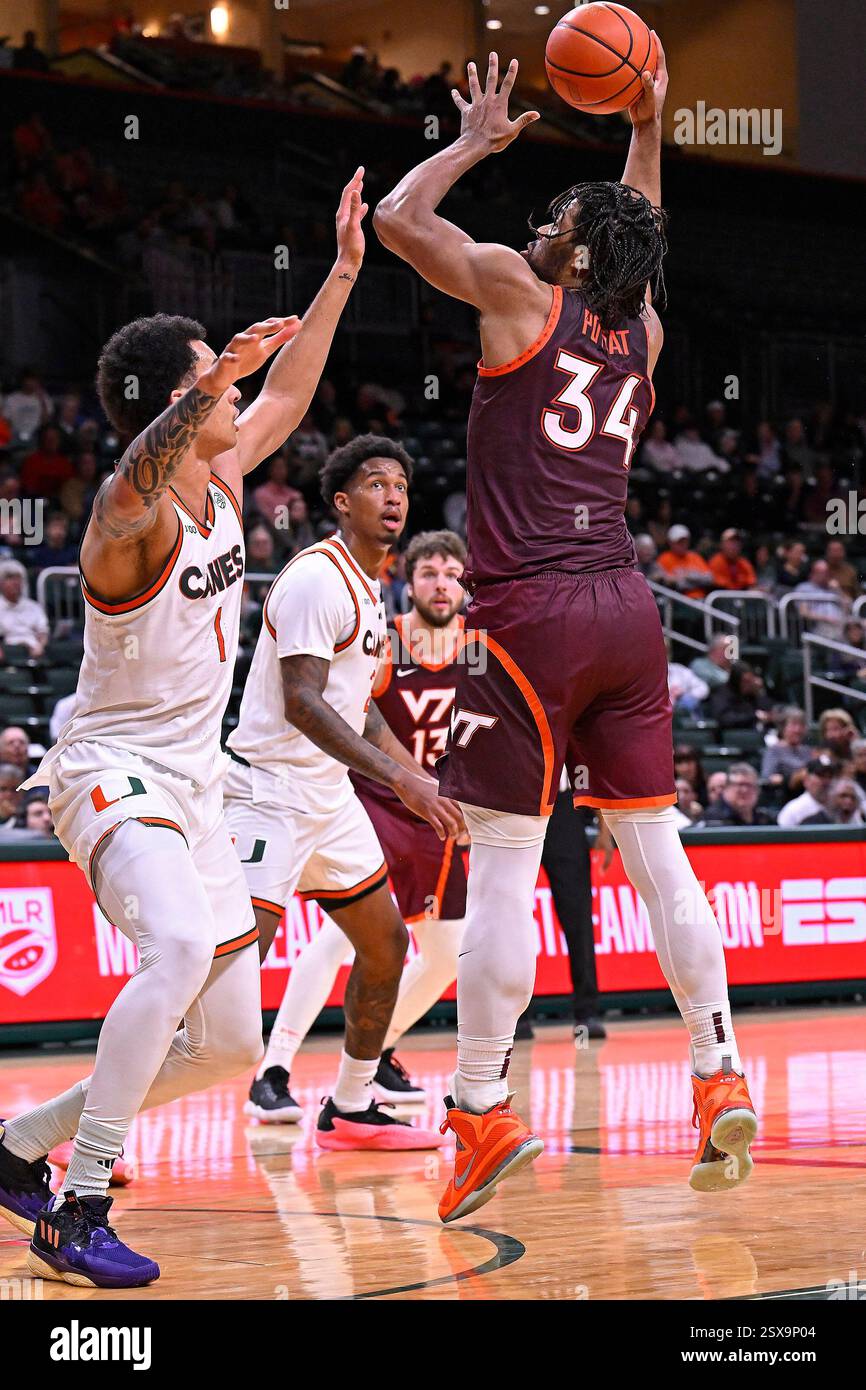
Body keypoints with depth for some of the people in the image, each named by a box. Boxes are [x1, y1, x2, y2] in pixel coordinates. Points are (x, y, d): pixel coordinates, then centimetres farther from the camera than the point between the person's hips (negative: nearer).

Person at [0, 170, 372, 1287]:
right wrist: (209, 387, -60)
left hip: (192, 784, 9)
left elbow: (284, 398, 22)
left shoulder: (220, 483, 5)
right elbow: (136, 481, -44)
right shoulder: (132, 514, -19)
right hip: (110, 772, -8)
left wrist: (343, 273, 20)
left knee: (232, 1045, 6)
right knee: (181, 947, -36)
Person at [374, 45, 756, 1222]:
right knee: (655, 850, 10)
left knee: (502, 866, -5)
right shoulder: (644, 331, 15)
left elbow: (398, 219, 1)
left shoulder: (522, 291, -3)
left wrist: (476, 143, 14)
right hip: (625, 603, 6)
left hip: (533, 611, -6)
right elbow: (641, 244, 37)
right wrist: (647, 133, 37)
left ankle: (482, 1112, -4)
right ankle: (721, 1078, 8)